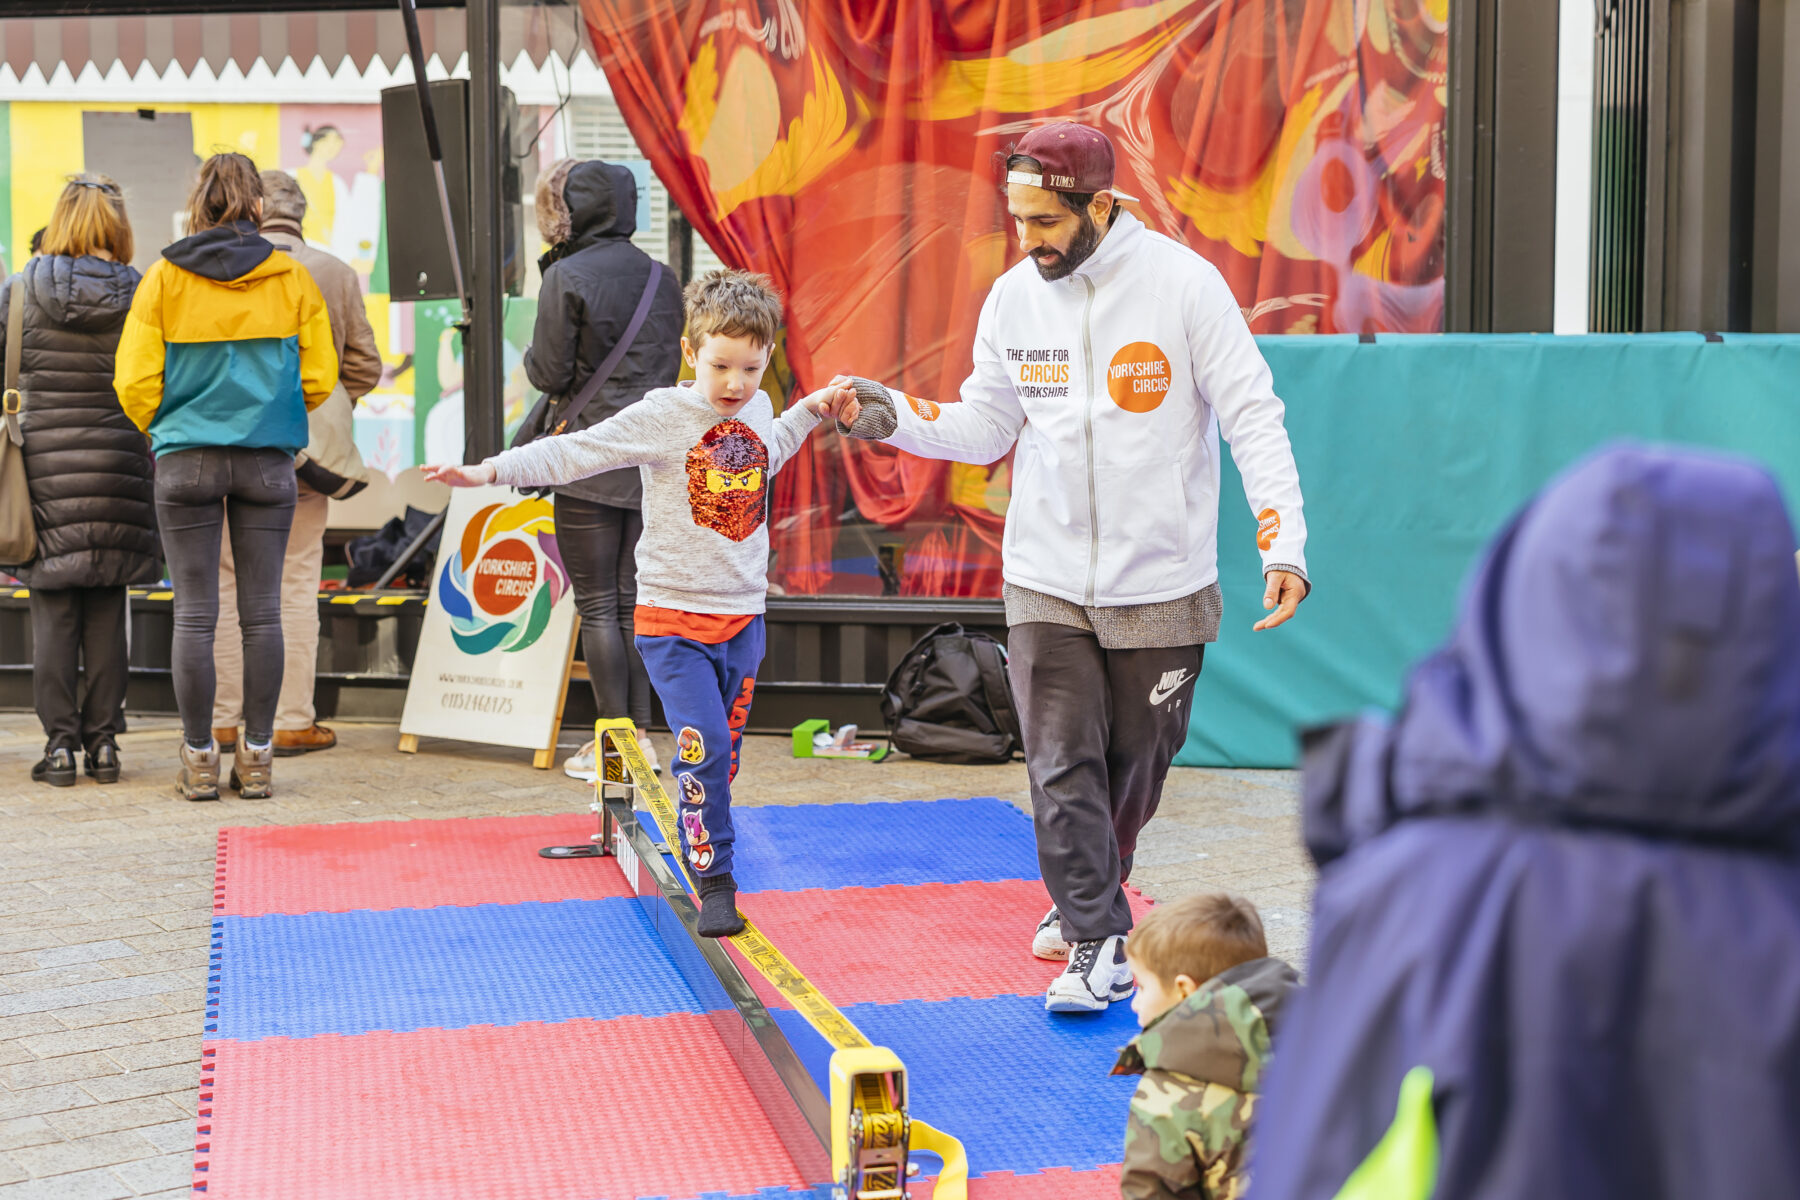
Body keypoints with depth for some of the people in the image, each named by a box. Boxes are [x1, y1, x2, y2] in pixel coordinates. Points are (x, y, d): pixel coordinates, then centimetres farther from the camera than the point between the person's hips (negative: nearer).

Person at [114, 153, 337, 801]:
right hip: (269, 459, 1)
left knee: (194, 613, 3)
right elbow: (319, 378, 2)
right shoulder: (290, 277, 0)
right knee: (261, 611, 5)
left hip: (186, 458, -1)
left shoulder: (163, 278, -2)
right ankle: (257, 755, 8)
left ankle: (199, 759, 6)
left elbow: (135, 382, -2)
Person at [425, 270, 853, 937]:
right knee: (702, 746, -15)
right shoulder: (663, 415, -11)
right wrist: (492, 470, -26)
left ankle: (703, 844, 27)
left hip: (742, 617, 5)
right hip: (674, 618, -5)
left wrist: (812, 410, 22)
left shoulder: (758, 411, 6)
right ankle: (714, 883, -5)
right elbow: (574, 452, -16)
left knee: (723, 753, 11)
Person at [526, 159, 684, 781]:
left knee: (597, 606, 1)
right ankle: (641, 735, 13)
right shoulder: (661, 278, 8)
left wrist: (533, 354, 11)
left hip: (590, 465, -6)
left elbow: (548, 373, -8)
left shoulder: (567, 277, -10)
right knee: (634, 601, 12)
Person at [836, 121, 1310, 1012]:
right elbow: (985, 427, 8)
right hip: (1046, 580, 2)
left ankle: (1091, 896, 37)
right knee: (1062, 765, -6)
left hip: (1160, 584, -2)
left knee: (1135, 764, 12)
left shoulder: (1183, 284, -10)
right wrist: (895, 417, -11)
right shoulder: (1013, 297, 1)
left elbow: (1253, 417, -10)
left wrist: (1284, 544, -19)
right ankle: (1097, 945, 3)